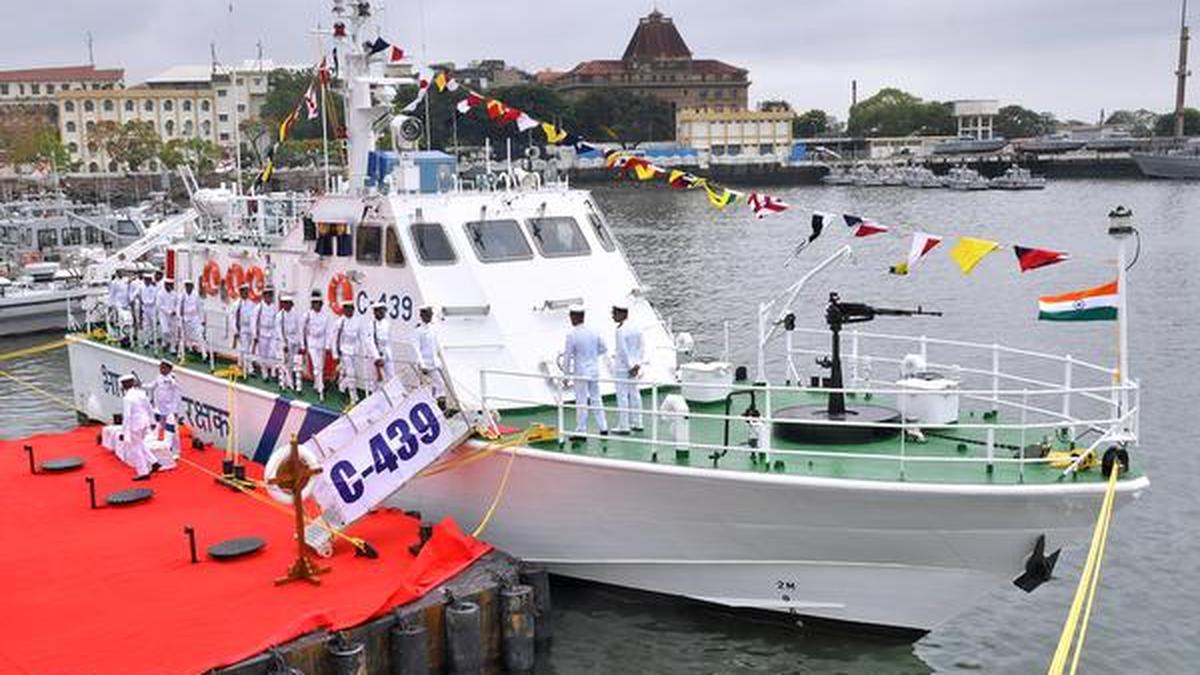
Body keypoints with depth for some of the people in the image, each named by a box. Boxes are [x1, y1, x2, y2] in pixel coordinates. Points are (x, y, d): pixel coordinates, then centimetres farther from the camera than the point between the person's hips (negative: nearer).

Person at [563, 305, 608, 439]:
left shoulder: (571, 335, -16)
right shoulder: (593, 332, 1)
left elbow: (567, 356, -11)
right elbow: (603, 349, 10)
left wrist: (567, 373, -1)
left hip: (581, 372, -5)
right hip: (594, 371, 6)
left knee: (581, 402, 1)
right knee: (596, 399, 14)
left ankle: (581, 431, 6)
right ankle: (603, 427, 17)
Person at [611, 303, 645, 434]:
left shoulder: (621, 330, -19)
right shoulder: (636, 328, 6)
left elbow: (623, 351, -20)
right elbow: (640, 348, 7)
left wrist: (631, 367, -14)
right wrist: (637, 364, 6)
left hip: (622, 367, -8)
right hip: (634, 365, 8)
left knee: (622, 396, -2)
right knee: (634, 394, 14)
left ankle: (623, 426, 1)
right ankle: (637, 423, 21)